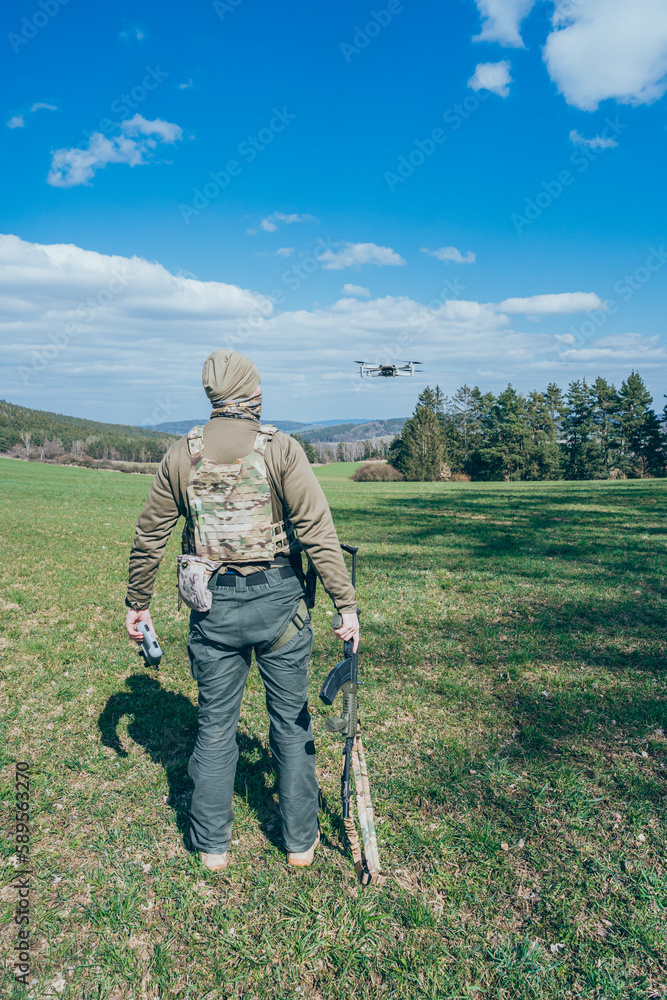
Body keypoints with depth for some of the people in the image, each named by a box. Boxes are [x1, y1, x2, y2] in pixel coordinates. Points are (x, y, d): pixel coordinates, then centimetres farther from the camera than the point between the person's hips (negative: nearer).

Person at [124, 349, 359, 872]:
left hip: (213, 606, 3)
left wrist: (138, 602, 18)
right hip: (278, 601, -2)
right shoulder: (280, 448, -7)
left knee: (215, 725, 17)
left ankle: (212, 845, 30)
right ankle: (301, 840, 28)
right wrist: (346, 603, -11)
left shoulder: (181, 454, 3)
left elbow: (149, 536, 7)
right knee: (292, 721, 14)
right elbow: (317, 530, -14)